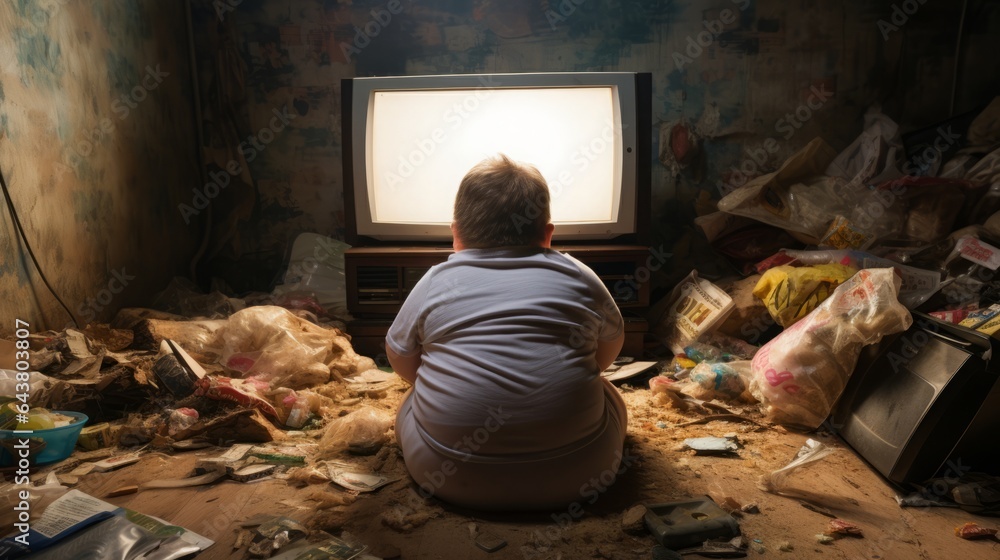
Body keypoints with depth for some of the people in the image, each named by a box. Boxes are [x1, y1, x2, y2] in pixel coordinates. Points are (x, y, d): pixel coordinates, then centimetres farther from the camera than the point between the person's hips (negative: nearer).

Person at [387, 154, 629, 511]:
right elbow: (608, 354, 19)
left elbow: (401, 362, 15)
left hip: (447, 476, -1)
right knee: (606, 396, 30)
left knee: (412, 402, 28)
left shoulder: (436, 281, 2)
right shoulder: (579, 278, 3)